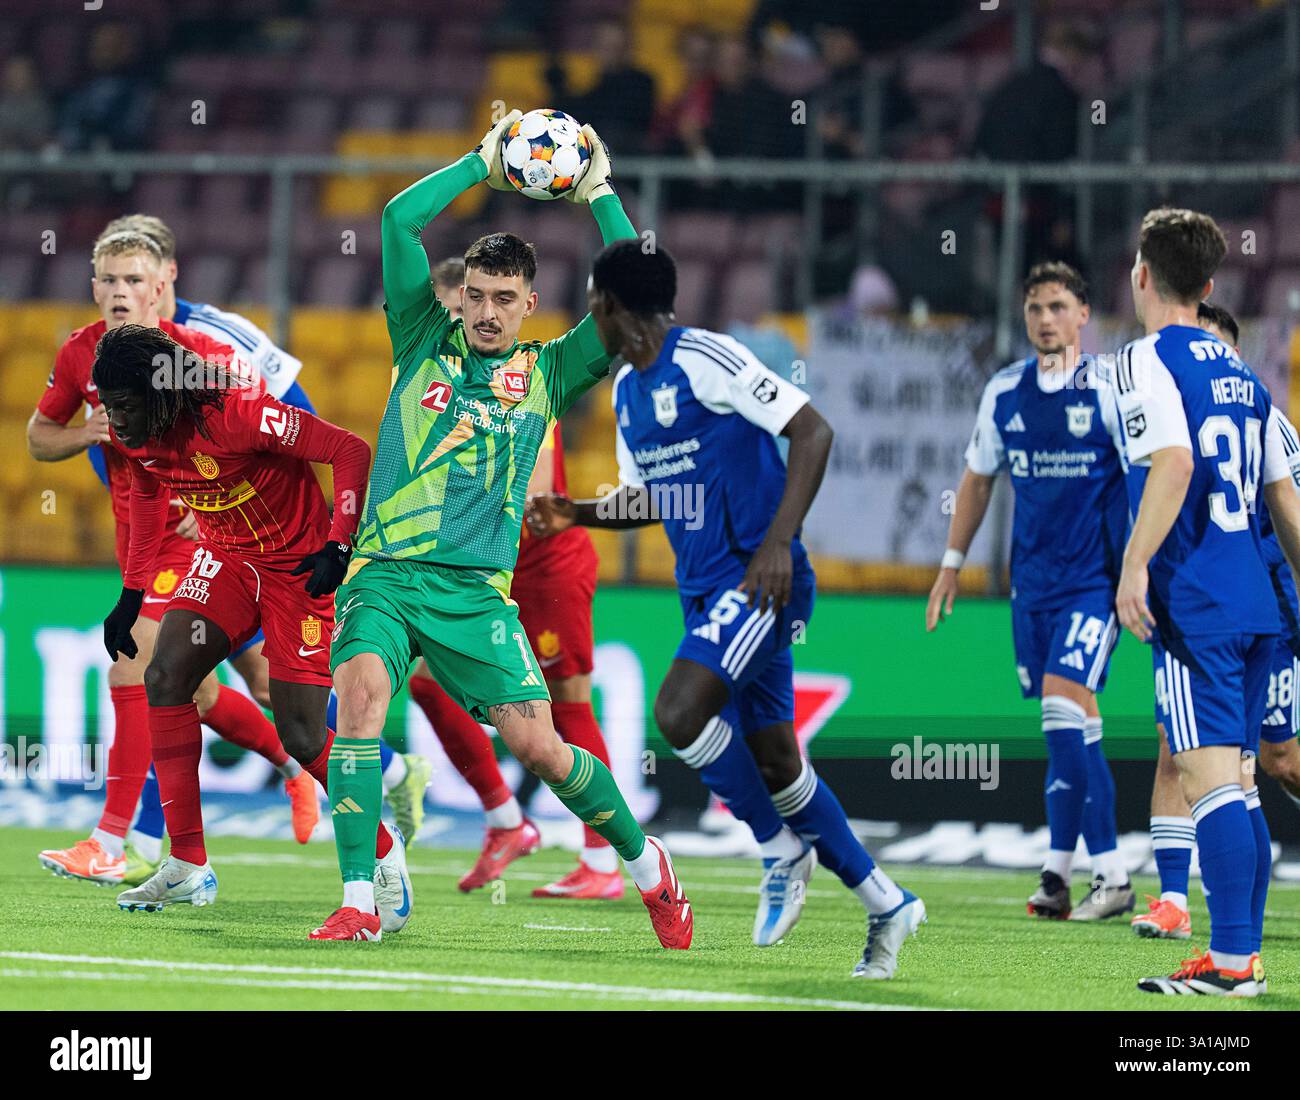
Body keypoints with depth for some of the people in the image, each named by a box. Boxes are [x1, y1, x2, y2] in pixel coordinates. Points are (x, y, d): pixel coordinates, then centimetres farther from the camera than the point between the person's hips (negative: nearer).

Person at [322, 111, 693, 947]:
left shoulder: (546, 373, 11)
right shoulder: (425, 342, 11)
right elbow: (399, 219, 2)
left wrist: (599, 194, 6)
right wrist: (483, 164, 6)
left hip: (476, 588, 0)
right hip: (386, 572, 0)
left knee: (536, 745, -7)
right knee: (362, 691, -27)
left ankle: (646, 864, 18)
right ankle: (358, 900, -25)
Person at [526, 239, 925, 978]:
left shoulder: (706, 358, -13)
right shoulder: (627, 389, 15)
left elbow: (813, 432, -15)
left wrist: (778, 542, -22)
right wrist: (575, 514, 8)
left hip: (757, 579, -9)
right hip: (705, 589, 9)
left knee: (680, 712, -24)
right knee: (772, 759, 8)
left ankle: (784, 854, -5)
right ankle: (886, 906, 18)